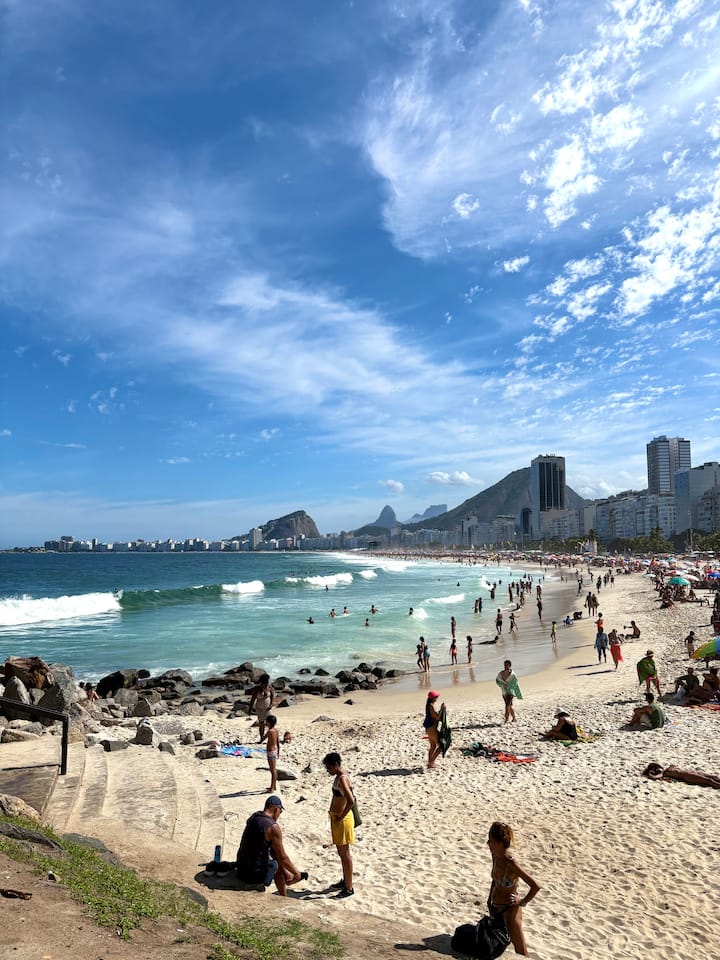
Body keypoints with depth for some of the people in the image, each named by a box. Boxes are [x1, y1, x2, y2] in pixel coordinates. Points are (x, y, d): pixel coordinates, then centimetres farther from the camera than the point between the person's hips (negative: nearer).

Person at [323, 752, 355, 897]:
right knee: (341, 852, 21)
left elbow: (351, 801, -32)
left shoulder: (342, 779, -23)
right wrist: (335, 816, 15)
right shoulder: (339, 777, 7)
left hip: (342, 820, -10)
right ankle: (345, 881, 36)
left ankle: (349, 888, 13)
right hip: (336, 818, 10)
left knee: (345, 853, 2)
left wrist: (340, 817, -22)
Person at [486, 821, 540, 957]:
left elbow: (535, 886, -27)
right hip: (496, 908, 8)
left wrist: (522, 902, -15)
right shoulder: (496, 856, -5)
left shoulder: (511, 863, -28)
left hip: (510, 909, -8)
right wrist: (490, 898, 11)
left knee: (521, 952, 6)